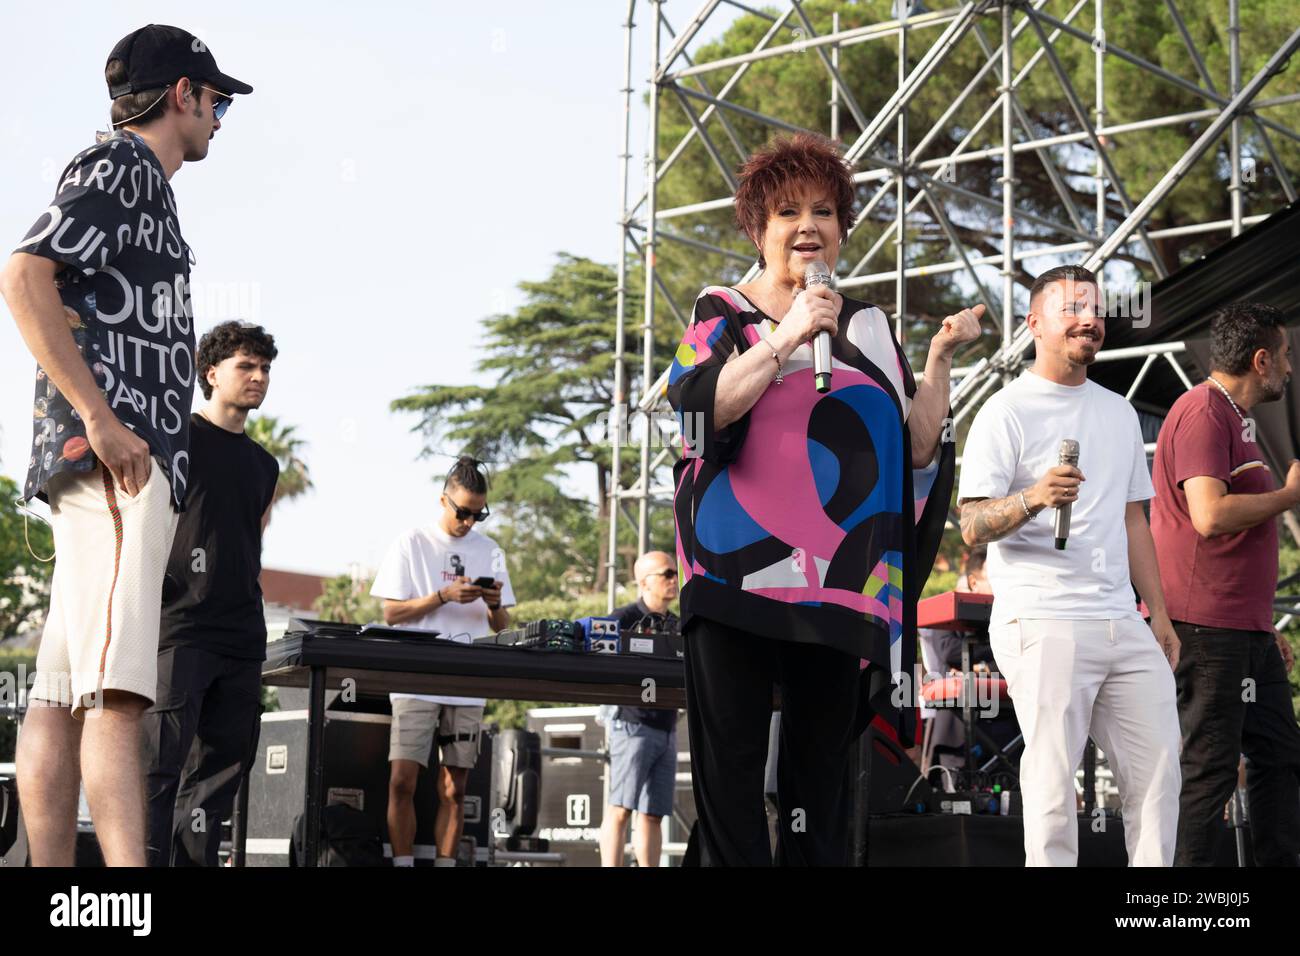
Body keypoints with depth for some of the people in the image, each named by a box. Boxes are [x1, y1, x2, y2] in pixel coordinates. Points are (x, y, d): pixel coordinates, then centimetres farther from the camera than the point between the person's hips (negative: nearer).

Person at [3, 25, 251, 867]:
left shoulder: (144, 185, 27)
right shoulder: (118, 165, -2)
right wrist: (99, 417, -21)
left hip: (134, 460, 10)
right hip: (113, 459, -10)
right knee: (116, 688, -20)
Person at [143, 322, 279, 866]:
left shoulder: (264, 465, 20)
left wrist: (250, 620, 17)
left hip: (242, 638, 7)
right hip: (177, 628, -7)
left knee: (220, 767, 6)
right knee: (160, 763, -13)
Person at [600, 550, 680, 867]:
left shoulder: (676, 625, 17)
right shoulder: (624, 618, -3)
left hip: (667, 728, 7)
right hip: (634, 724, -7)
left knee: (653, 814, 5)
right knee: (621, 808, -11)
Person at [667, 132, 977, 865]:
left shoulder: (870, 328, 17)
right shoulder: (724, 312, 9)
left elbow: (916, 447, 10)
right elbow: (704, 407, -10)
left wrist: (941, 357, 1)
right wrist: (786, 337, -15)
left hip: (840, 584, 3)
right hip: (741, 576, -3)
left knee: (821, 774, 4)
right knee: (729, 766, -7)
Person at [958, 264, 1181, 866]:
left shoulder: (1118, 413, 19)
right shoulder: (1007, 411, -2)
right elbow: (972, 527, -9)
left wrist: (1159, 613, 18)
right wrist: (1032, 498, -27)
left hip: (1124, 626, 7)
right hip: (1043, 627, -7)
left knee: (1158, 768, 4)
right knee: (1053, 781, -8)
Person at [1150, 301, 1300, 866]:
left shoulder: (1233, 418, 21)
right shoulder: (1202, 413, -13)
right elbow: (1210, 515, -27)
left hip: (1245, 631, 10)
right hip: (1206, 628, -10)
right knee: (1210, 767, -6)